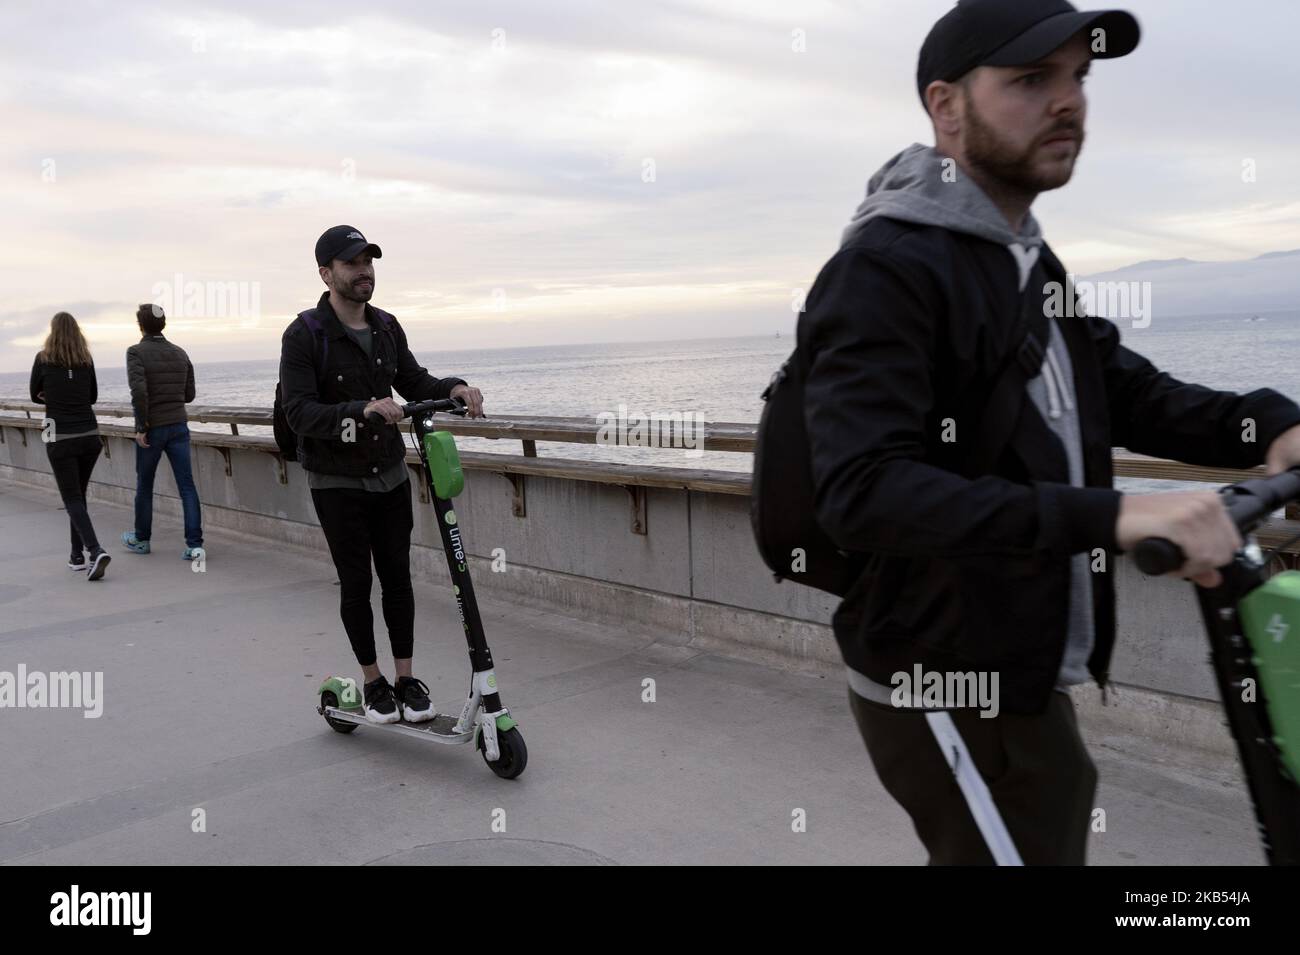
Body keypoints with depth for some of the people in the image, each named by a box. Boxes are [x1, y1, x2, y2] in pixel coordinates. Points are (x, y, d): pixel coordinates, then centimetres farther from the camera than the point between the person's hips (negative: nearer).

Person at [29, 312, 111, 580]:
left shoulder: (43, 358, -3)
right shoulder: (87, 360, 6)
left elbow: (36, 395, 9)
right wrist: (66, 400, 14)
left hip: (61, 437, -4)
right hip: (89, 435, 4)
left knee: (72, 499, -3)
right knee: (78, 494, 17)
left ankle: (96, 551, -23)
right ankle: (77, 555, 20)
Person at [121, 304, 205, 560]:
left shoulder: (136, 352, -8)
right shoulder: (180, 353, 7)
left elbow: (138, 390, -21)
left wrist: (141, 426, -15)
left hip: (152, 430, -3)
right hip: (179, 426, 3)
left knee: (144, 485, 14)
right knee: (187, 485, 0)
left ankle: (141, 539, 29)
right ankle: (195, 544, -8)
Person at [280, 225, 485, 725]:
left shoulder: (386, 328, 4)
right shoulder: (305, 335, -14)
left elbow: (414, 383, 11)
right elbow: (299, 412, -21)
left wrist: (454, 388, -10)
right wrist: (361, 410, -37)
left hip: (390, 475, 5)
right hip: (337, 483, -5)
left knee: (397, 576, 8)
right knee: (356, 584, 4)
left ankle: (406, 679, 19)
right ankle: (373, 683, 20)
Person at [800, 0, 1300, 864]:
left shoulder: (1029, 261, 12)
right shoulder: (888, 270, -20)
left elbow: (1131, 392, 5)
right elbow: (865, 492, -32)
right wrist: (1111, 516, -39)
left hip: (1023, 676, 10)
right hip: (950, 693, -9)